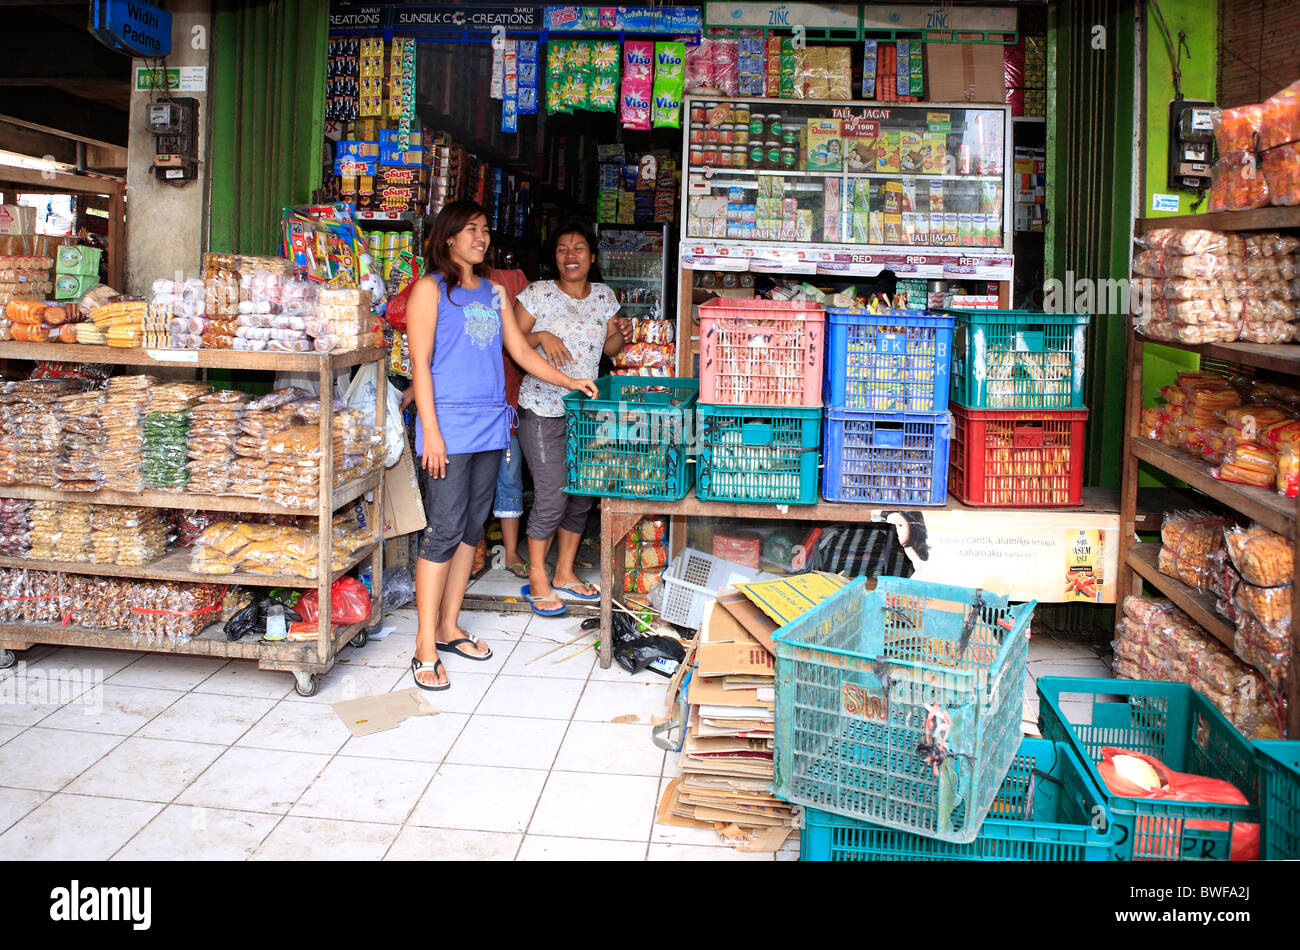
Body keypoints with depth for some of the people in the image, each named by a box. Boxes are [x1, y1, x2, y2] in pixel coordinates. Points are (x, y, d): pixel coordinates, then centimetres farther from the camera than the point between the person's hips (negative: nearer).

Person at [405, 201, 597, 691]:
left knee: (471, 528, 10)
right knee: (444, 531, -7)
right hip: (449, 425, -6)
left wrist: (570, 382, 14)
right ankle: (426, 647, 0)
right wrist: (430, 431, -14)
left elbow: (521, 351, 21)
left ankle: (449, 627, 22)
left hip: (489, 425, 6)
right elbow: (421, 364, -7)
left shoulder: (494, 291, 18)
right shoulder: (430, 289, -1)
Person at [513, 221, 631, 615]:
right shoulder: (537, 294, -5)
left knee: (583, 495, 9)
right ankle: (537, 578, 9)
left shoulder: (604, 296, 9)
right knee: (552, 497, -8)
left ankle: (565, 573, 26)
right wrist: (540, 336, -22)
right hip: (544, 410, -5)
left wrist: (620, 334, -3)